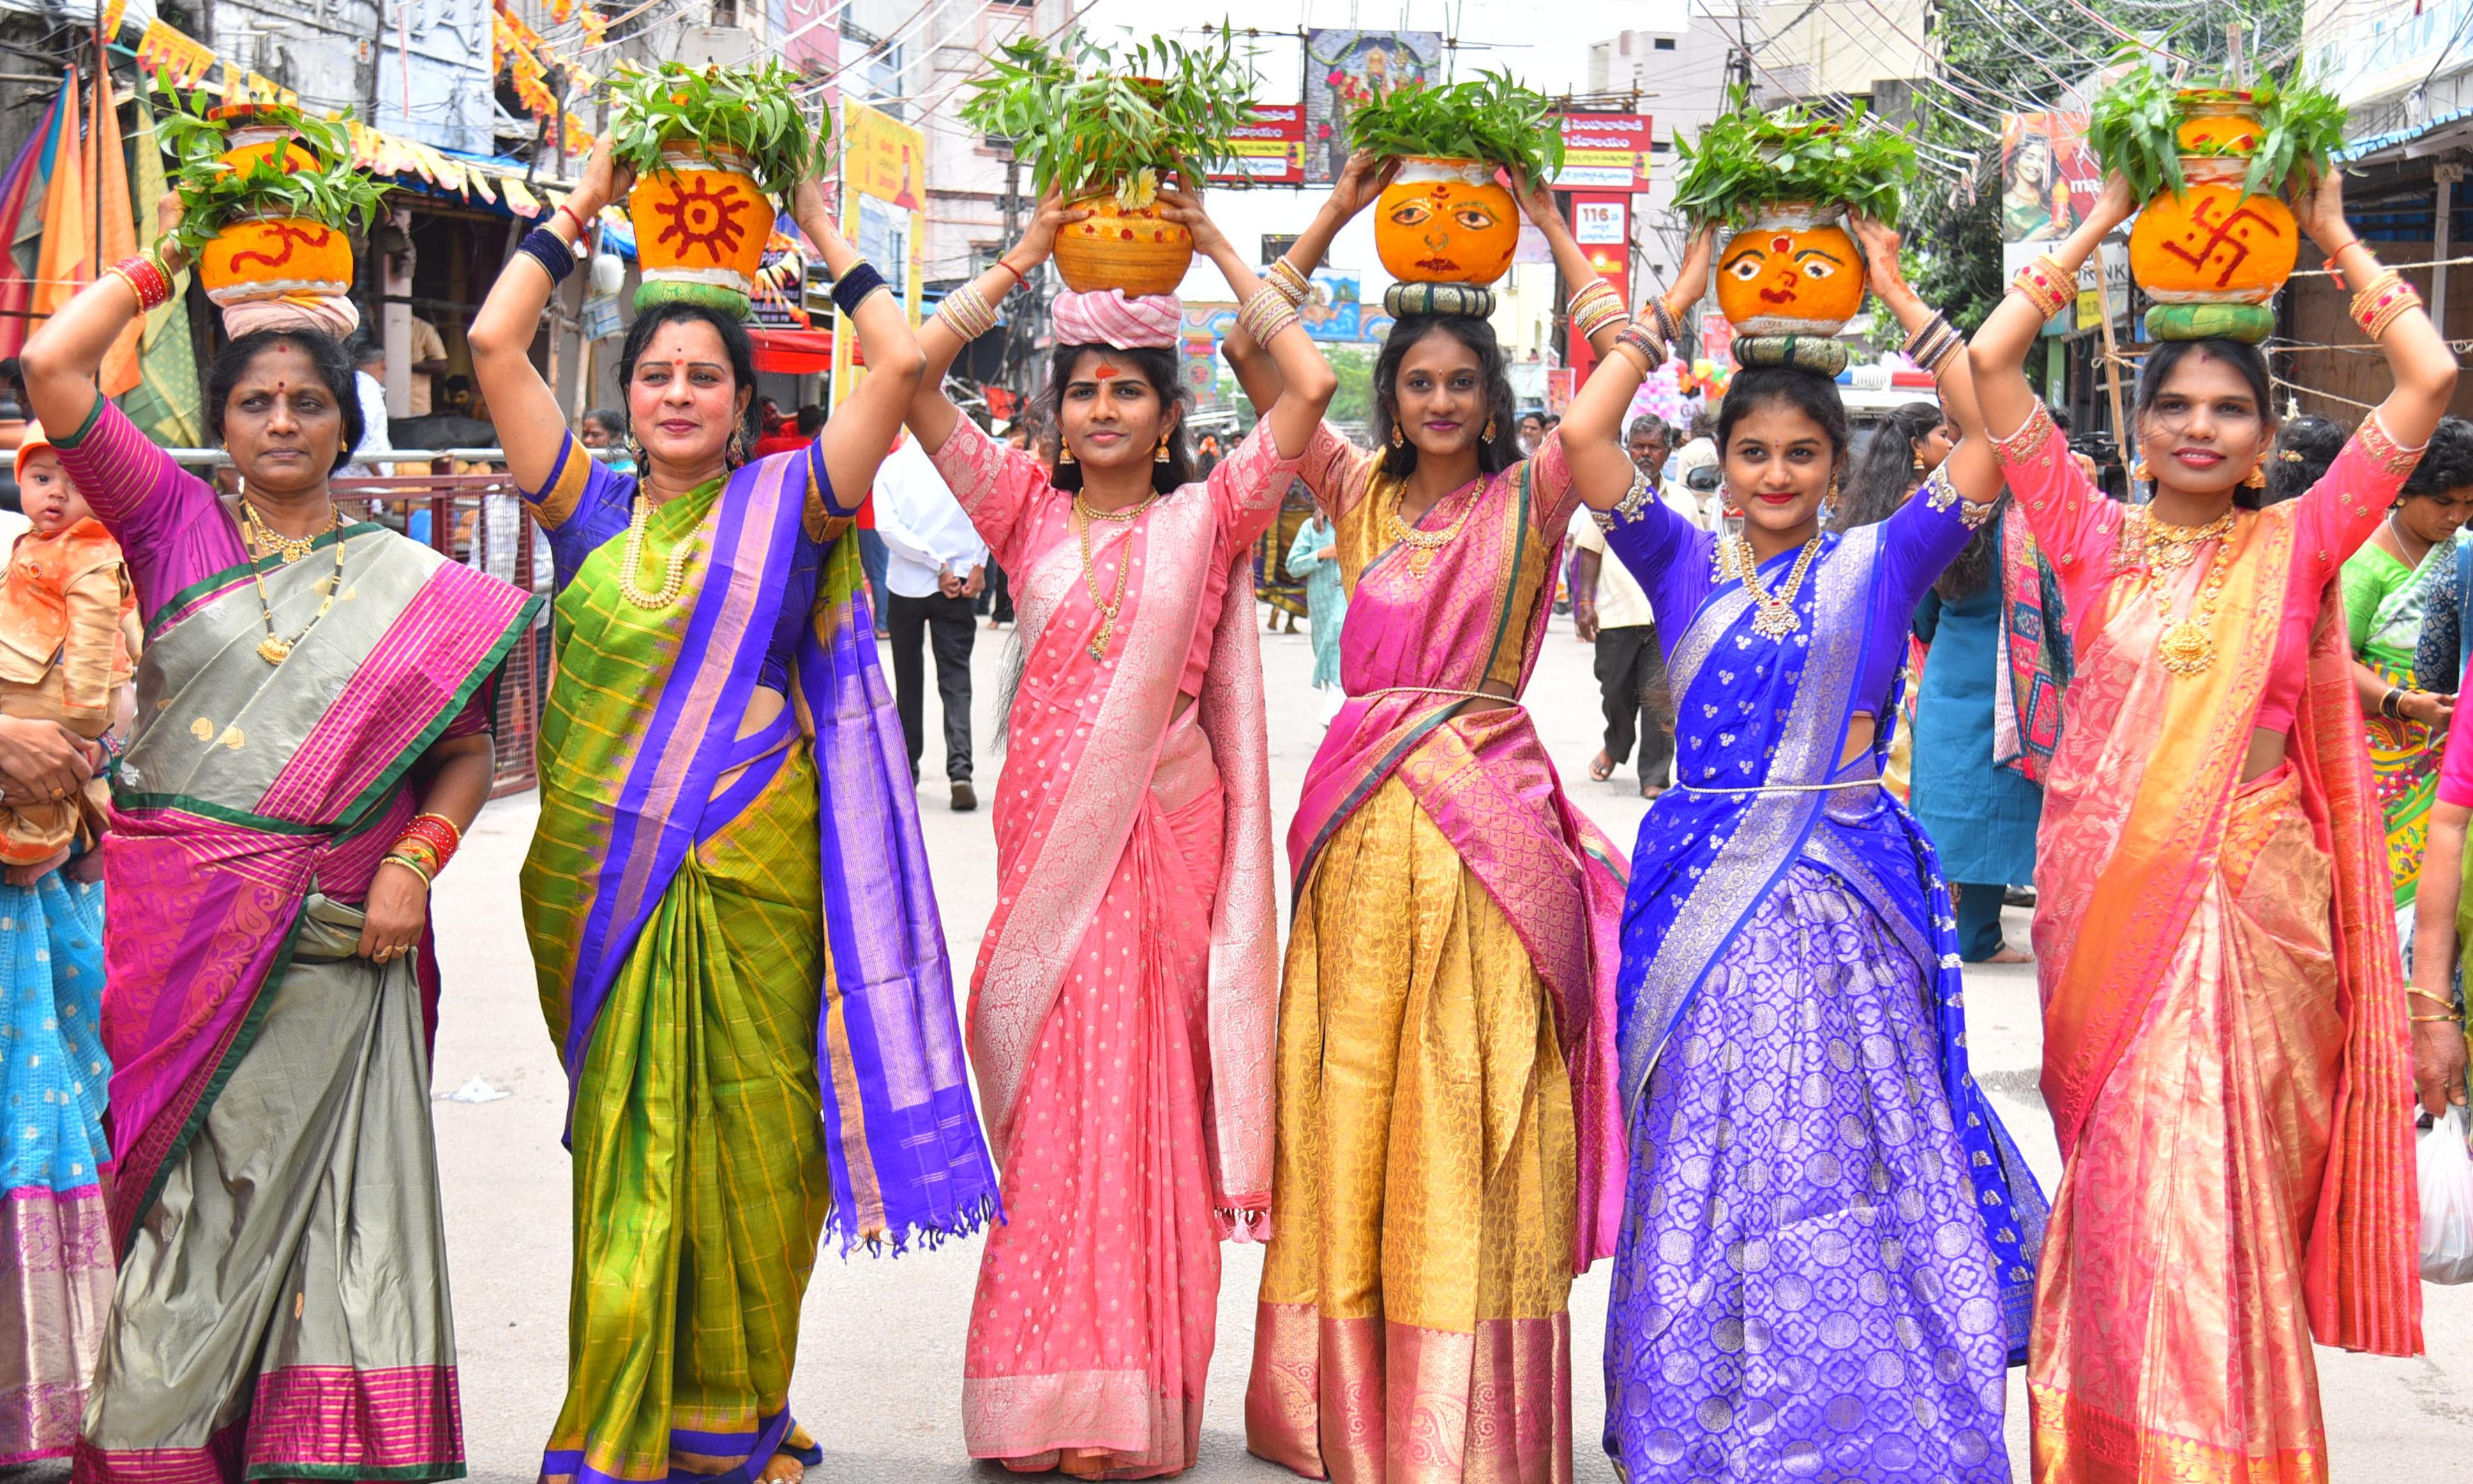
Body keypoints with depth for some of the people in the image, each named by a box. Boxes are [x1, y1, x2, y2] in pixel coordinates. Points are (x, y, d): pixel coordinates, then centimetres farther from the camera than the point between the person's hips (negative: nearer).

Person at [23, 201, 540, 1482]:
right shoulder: (176, 527, 7)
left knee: (314, 1195, 1)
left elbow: (468, 753, 9)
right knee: (177, 1188, 1)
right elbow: (51, 367, -1)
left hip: (330, 941, 0)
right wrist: (163, 260, 9)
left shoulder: (412, 586, 8)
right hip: (170, 925, 0)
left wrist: (413, 865, -6)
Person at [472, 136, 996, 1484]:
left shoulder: (784, 505, 6)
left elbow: (901, 363, -2)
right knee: (624, 1144, 4)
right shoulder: (591, 508, 10)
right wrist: (579, 212, 13)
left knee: (748, 1138, 1)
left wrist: (824, 237, 9)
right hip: (601, 872, 1)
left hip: (751, 876, -1)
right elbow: (493, 345, 5)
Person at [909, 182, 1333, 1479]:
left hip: (1164, 833, -1)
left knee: (1150, 1102, -1)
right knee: (1044, 1104, 0)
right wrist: (1030, 253, 6)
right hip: (1047, 828, 2)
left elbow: (1309, 386, -5)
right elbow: (915, 373, 2)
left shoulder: (1207, 517, 5)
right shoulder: (1029, 513, 8)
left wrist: (1220, 249, 3)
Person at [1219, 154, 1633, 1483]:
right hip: (1364, 813, 3)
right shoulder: (1358, 493, 10)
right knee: (1349, 1094, 5)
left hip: (1483, 809, -3)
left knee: (1465, 1106, -2)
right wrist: (1339, 211, 9)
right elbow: (1254, 351, 9)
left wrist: (1542, 216, 4)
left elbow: (1621, 352, -4)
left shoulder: (1530, 499, 3)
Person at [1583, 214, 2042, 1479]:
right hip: (1708, 900, 1)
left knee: (1854, 1174, 2)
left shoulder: (1879, 565, 5)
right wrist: (1675, 304, 3)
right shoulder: (1684, 567, 7)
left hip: (1845, 901, -1)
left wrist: (1898, 296, 0)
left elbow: (1996, 437, -5)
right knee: (1707, 1172, 5)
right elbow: (1581, 437, -3)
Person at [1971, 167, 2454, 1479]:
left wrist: (2335, 239, 4)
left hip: (2246, 903, -1)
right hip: (2105, 899, 1)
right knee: (2120, 1198, 7)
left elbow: (2430, 380, -4)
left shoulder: (2295, 545, 3)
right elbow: (1988, 364, 0)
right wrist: (2098, 229, 6)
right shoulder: (2097, 541, 5)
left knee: (2217, 1196, 0)